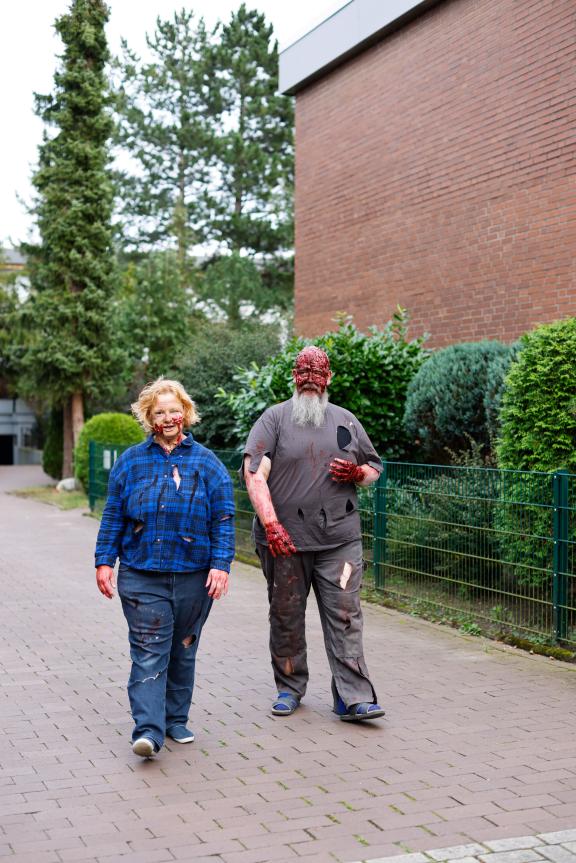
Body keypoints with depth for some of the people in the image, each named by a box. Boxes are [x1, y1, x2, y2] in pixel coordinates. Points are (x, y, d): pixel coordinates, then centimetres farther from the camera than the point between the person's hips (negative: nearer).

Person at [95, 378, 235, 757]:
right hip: (142, 575, -1)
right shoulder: (132, 461, 7)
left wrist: (221, 565, -8)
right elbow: (113, 516, 8)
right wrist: (105, 561, 2)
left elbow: (224, 519, 1)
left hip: (194, 576, 1)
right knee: (148, 653, -8)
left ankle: (177, 719, 25)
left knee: (183, 651, 12)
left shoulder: (206, 463, 4)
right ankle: (148, 730, -11)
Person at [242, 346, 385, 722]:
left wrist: (358, 473, -2)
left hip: (340, 539, 2)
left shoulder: (346, 420, 14)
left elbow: (374, 468, 23)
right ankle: (290, 689, 24)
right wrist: (271, 524, -20)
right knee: (286, 617, 8)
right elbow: (254, 473, -8)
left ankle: (354, 698, -1)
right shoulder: (274, 418, 3)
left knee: (345, 616, -3)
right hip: (284, 539, -1)